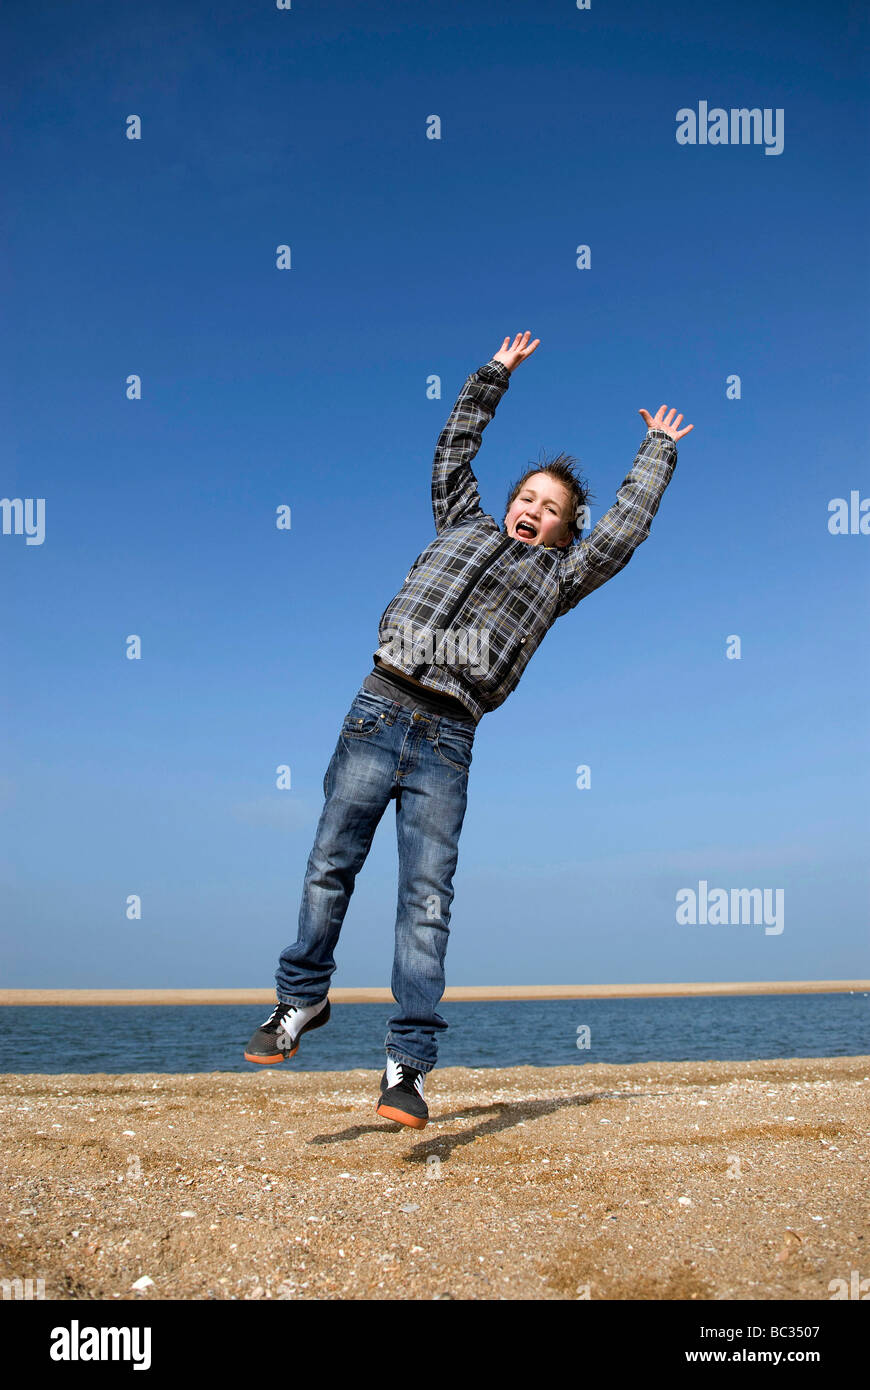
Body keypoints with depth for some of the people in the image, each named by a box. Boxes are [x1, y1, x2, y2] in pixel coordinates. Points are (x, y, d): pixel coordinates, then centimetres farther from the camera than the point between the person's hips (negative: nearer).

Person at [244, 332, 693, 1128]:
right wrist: (496, 375, 33)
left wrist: (658, 454, 26)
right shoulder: (463, 525, 21)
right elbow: (455, 450, 29)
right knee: (330, 865, 1)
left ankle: (409, 1067, -3)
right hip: (379, 710, 1)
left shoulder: (557, 577, 17)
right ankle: (303, 1000, 21)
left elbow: (626, 530, 15)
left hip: (447, 740, -1)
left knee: (428, 900, -6)